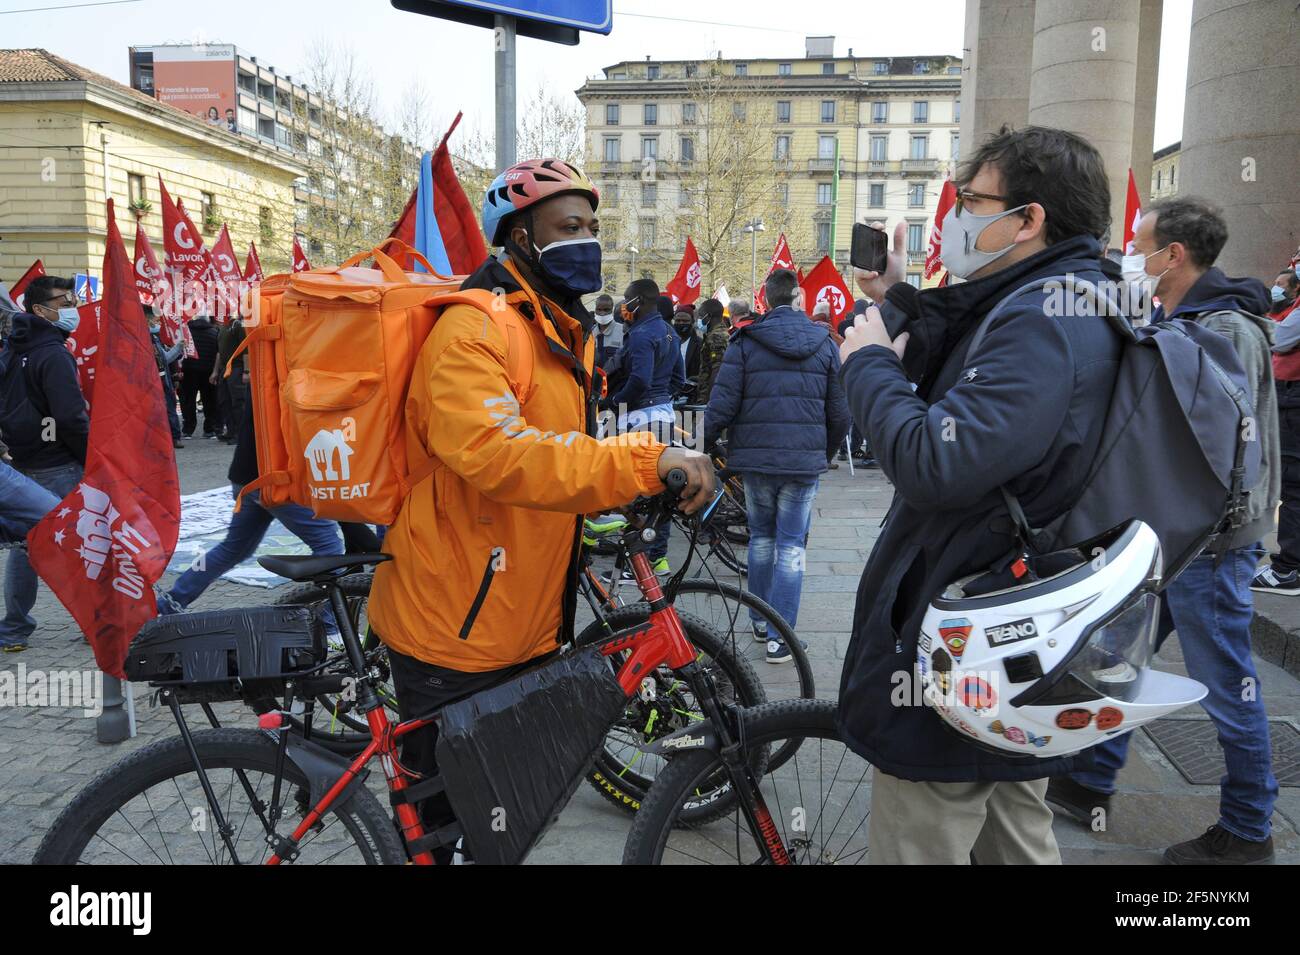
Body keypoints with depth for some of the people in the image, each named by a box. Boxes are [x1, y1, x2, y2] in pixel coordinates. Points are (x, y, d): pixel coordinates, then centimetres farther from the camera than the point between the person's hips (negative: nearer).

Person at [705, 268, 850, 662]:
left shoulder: (746, 342, -3)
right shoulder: (825, 344, 2)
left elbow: (721, 406, -9)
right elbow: (840, 414, 3)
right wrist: (826, 452, 20)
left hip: (756, 458, 0)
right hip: (805, 462, 0)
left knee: (761, 538, 18)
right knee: (791, 546, 6)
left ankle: (760, 620, 29)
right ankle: (779, 636, 6)